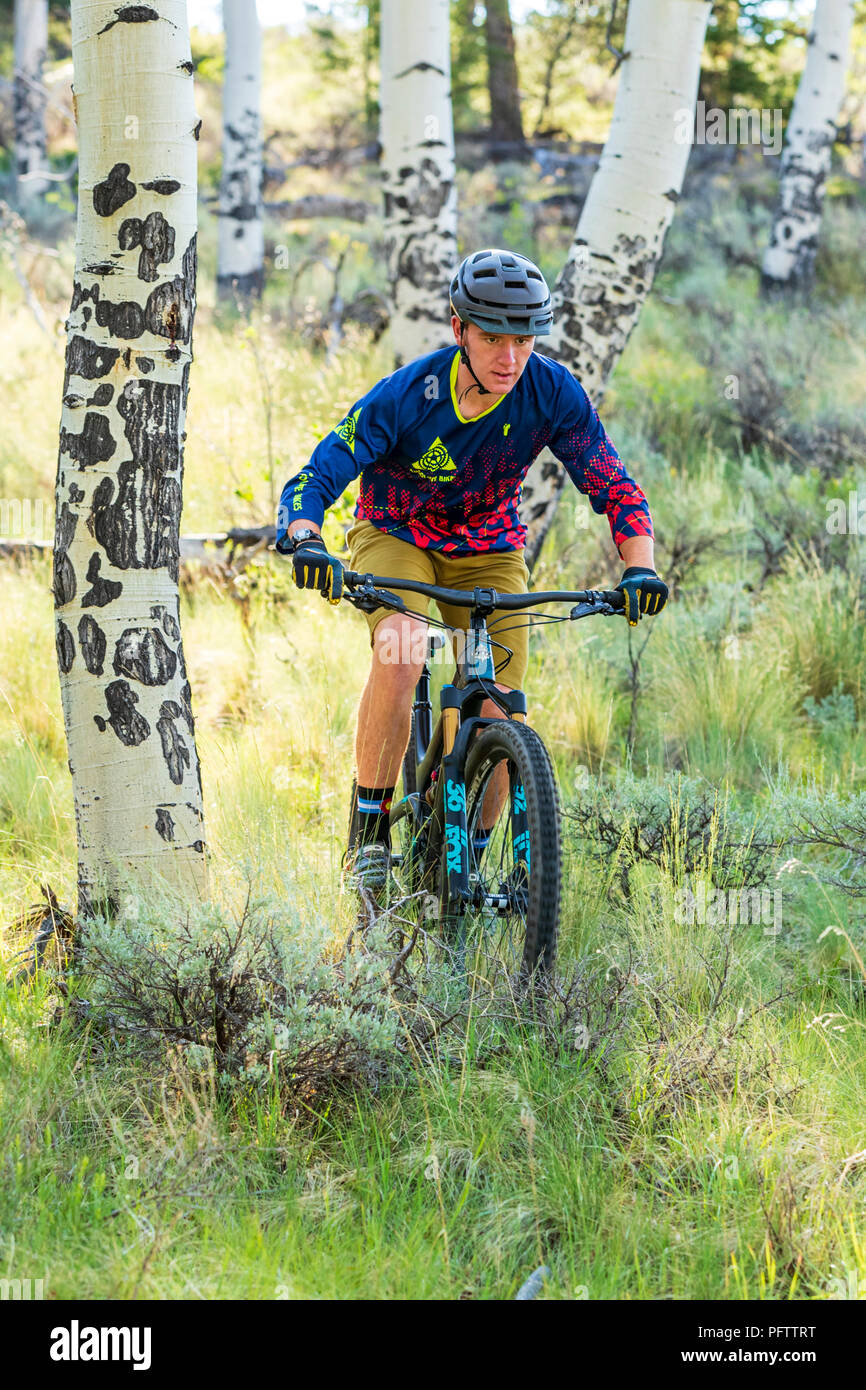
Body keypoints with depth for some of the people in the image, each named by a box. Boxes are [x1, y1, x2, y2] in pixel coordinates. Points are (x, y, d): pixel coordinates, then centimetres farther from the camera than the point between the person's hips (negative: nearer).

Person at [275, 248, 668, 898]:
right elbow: (315, 479, -29)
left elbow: (614, 486, -16)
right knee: (400, 655, -34)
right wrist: (306, 543, -50)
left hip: (487, 548, 3)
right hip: (395, 534, -3)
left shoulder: (553, 394, -22)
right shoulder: (404, 396, -29)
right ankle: (370, 832, -20)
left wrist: (641, 567, -33)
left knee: (498, 724, -8)